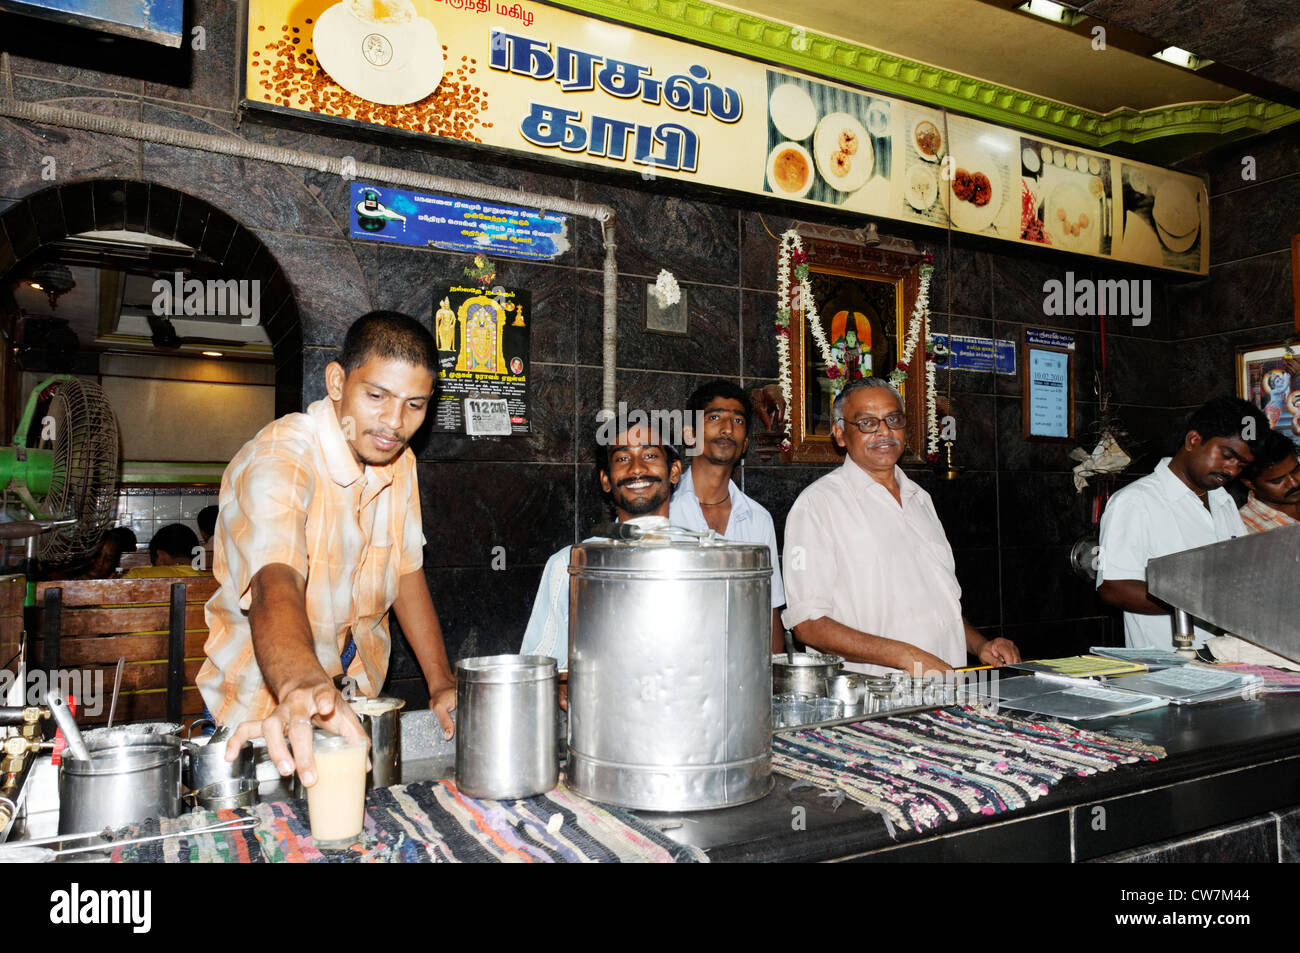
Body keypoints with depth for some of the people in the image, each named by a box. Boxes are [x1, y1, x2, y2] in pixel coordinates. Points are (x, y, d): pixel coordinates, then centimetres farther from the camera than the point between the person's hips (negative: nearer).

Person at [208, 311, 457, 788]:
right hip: (266, 707, -4)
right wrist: (301, 687, -59)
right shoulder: (278, 461, -23)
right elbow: (276, 588, -40)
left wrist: (441, 684, -2)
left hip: (354, 699, 4)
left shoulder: (398, 461, -2)